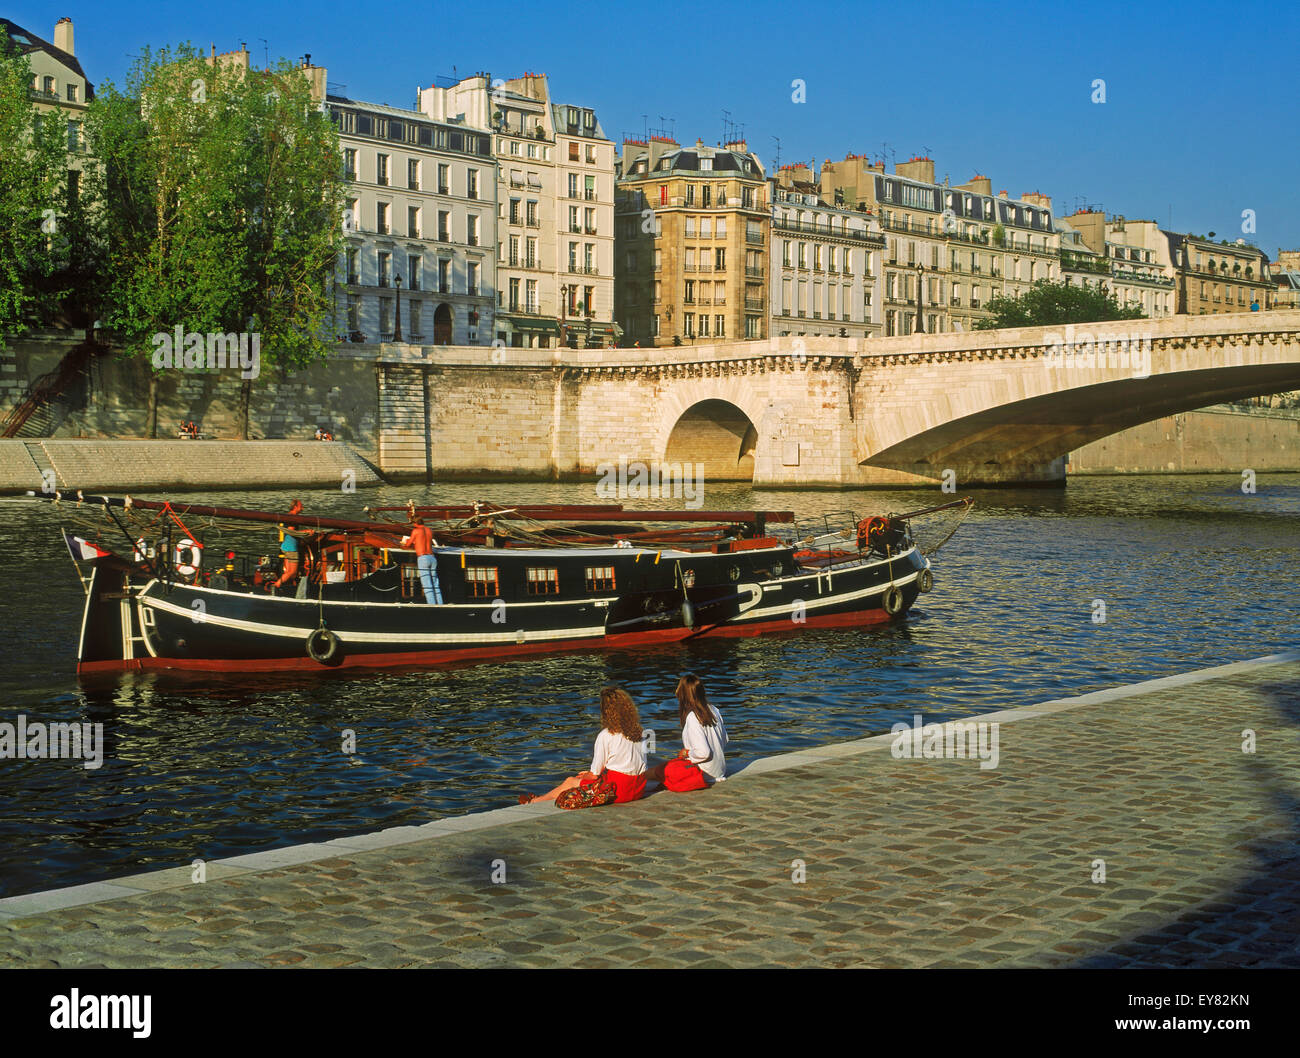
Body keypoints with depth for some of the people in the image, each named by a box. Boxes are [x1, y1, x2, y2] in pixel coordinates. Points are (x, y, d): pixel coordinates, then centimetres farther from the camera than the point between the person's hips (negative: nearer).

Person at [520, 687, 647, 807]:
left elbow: (594, 775, -9)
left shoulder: (605, 736, -15)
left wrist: (583, 776, 17)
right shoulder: (638, 730, 3)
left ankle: (532, 802, 33)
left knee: (569, 782, 15)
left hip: (617, 790, -7)